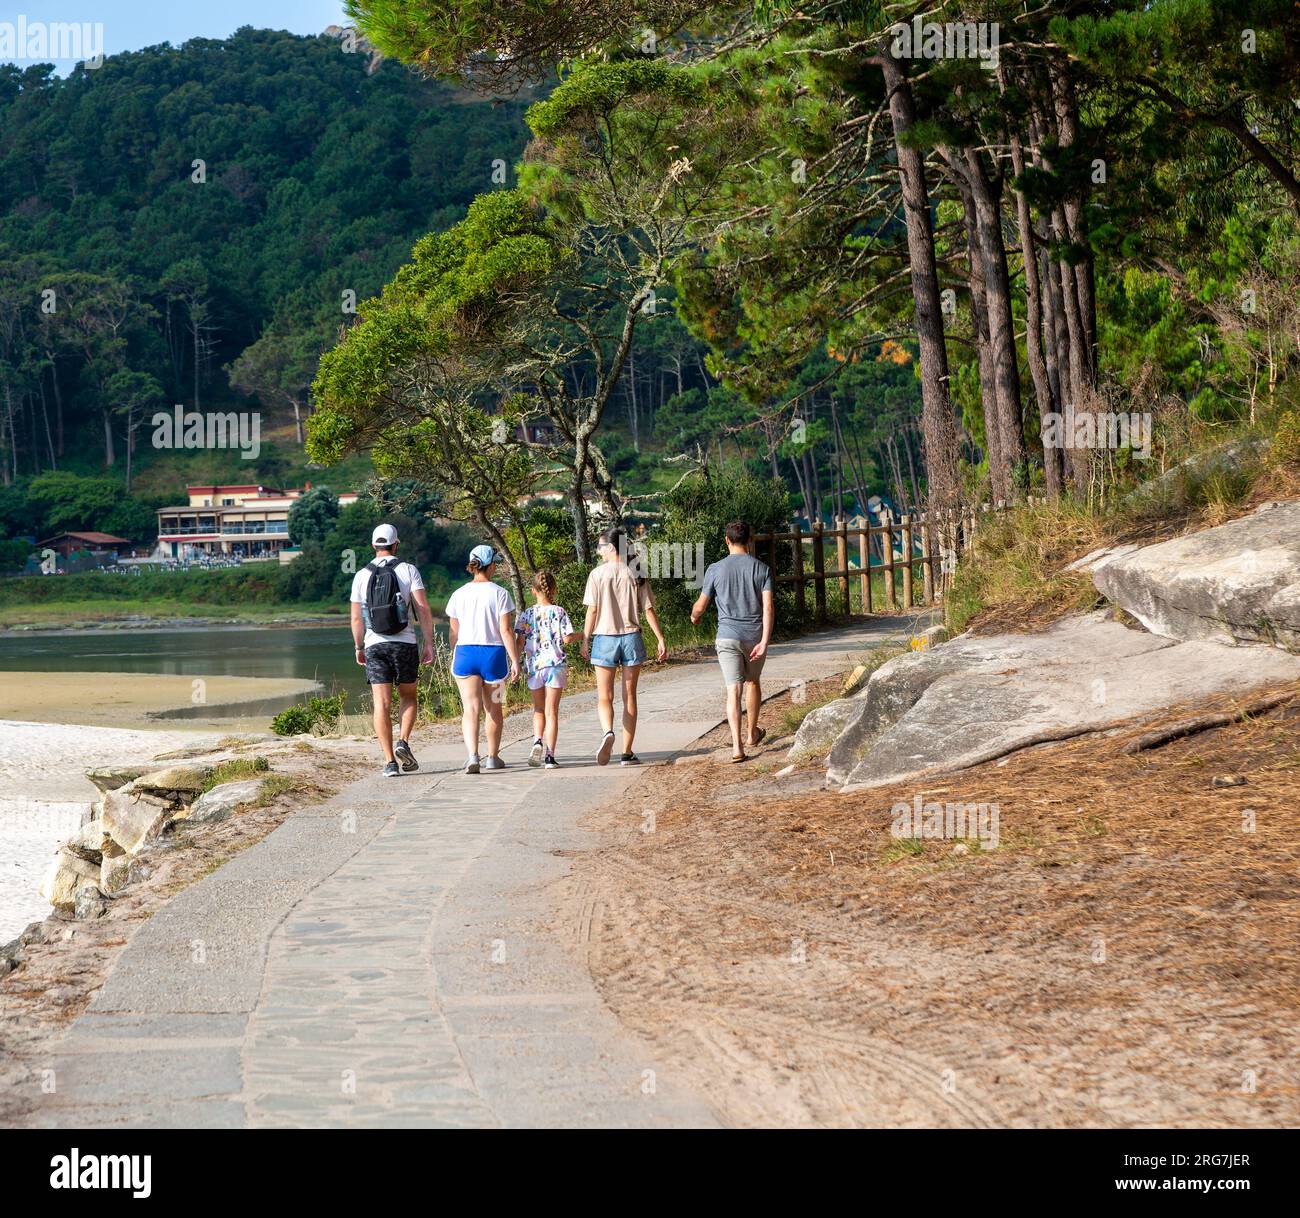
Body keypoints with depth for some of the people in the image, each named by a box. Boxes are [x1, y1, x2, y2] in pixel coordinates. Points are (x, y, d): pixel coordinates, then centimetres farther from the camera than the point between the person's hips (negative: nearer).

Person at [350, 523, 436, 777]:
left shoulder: (361, 576, 4)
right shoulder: (408, 571, 0)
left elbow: (356, 618, 6)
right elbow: (423, 609, -8)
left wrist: (359, 647, 20)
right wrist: (429, 644, -4)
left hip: (375, 645, 1)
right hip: (404, 643, -1)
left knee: (382, 704, -1)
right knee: (407, 697, 18)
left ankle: (389, 762, -8)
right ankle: (403, 742, -5)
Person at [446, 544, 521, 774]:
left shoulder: (459, 594, 4)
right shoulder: (499, 594, -5)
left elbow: (454, 632, 7)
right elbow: (506, 631, -9)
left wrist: (454, 658, 19)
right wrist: (515, 661, -6)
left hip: (465, 652, 1)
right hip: (493, 652, -1)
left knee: (471, 709, -5)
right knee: (493, 708, 16)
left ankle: (472, 755, -24)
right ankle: (493, 757, 27)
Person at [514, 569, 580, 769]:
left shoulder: (526, 614, 1)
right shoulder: (558, 611, -4)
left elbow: (519, 641, -4)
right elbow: (567, 638, -9)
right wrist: (580, 635, 11)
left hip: (533, 666, 2)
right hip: (555, 664, -2)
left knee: (538, 710, 17)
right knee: (551, 712, 3)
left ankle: (537, 741, -8)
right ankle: (550, 756, -2)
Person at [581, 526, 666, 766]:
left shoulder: (598, 574, -6)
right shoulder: (636, 574, 0)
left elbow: (592, 611, -6)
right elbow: (648, 610, -1)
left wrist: (585, 640, 2)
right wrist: (661, 639, 4)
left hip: (604, 638, -2)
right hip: (631, 638, 2)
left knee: (604, 697, 3)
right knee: (629, 696, 10)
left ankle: (608, 732, -27)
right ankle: (627, 752, 11)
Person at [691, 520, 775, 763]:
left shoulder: (716, 570, -3)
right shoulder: (761, 569, -1)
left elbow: (700, 606, 5)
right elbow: (768, 608, -10)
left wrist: (694, 616, 28)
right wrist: (764, 642, -13)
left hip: (727, 637, -2)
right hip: (755, 636, 2)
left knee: (733, 690, -6)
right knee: (753, 682, 23)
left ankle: (737, 745, -18)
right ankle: (753, 733, 38)